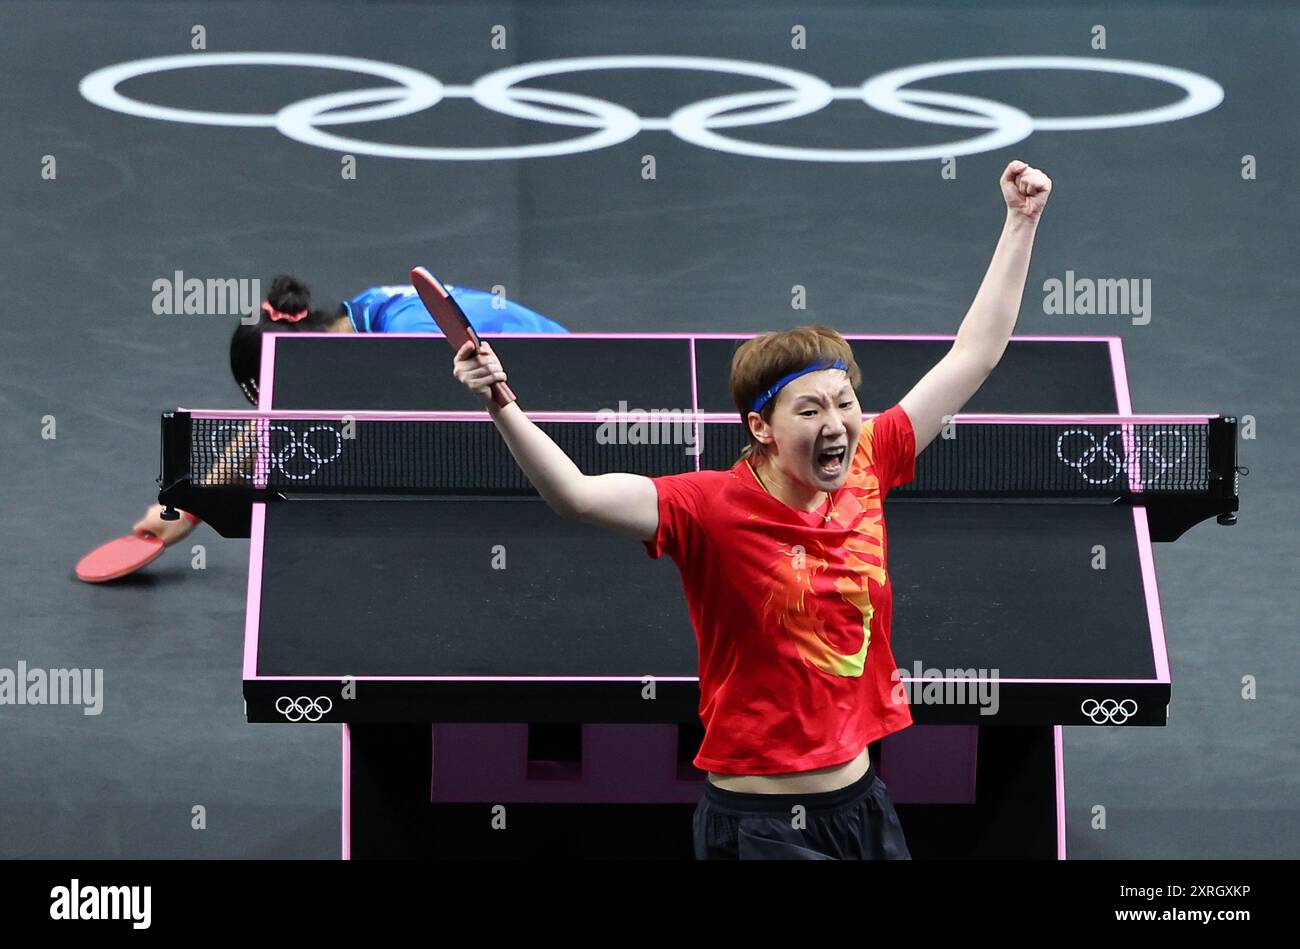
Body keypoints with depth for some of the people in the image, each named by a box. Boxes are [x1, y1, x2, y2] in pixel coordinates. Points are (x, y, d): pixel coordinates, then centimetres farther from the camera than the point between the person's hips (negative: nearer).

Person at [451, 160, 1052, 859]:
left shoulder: (866, 468, 0)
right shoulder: (715, 508, -15)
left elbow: (972, 356, 8)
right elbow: (577, 495, -28)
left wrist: (1020, 223, 10)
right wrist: (503, 407, -41)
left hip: (864, 801, 6)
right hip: (761, 826, -6)